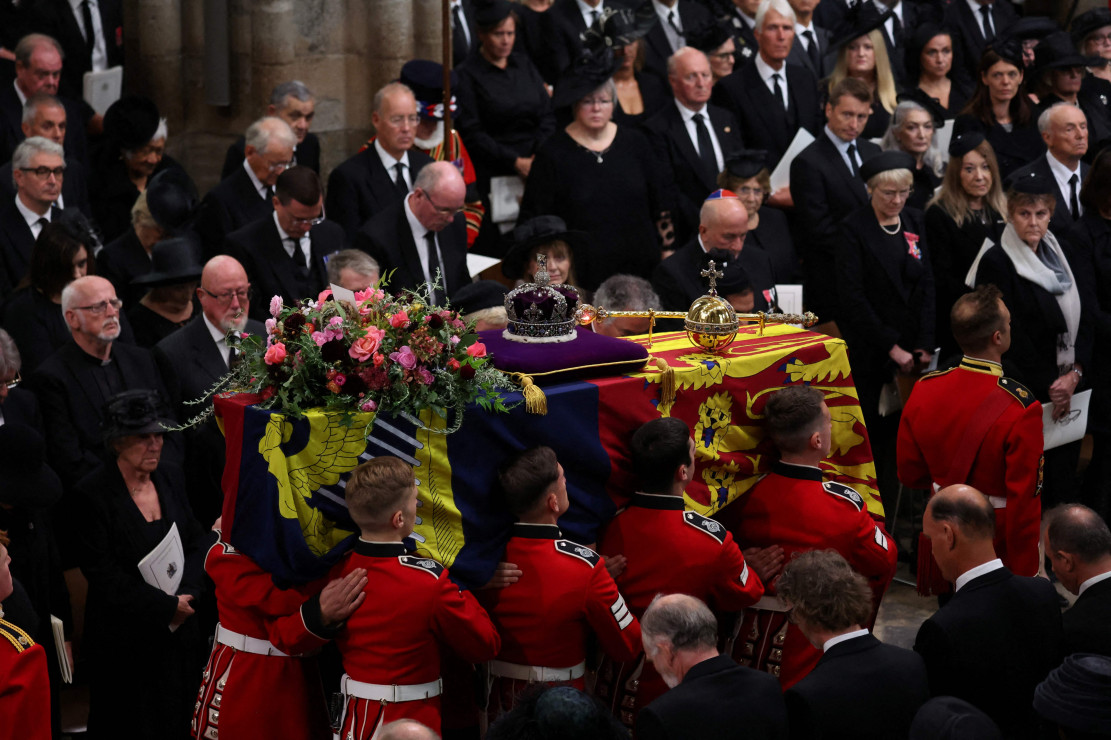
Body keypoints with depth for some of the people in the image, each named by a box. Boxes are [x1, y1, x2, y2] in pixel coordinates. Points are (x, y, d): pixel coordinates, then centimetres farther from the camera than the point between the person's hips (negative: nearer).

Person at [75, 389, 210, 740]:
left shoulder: (170, 477, 5)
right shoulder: (92, 494, -15)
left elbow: (197, 541, 8)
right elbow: (104, 574, -18)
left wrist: (188, 596, -9)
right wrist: (166, 606, -16)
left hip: (180, 633, 6)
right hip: (124, 643, -5)